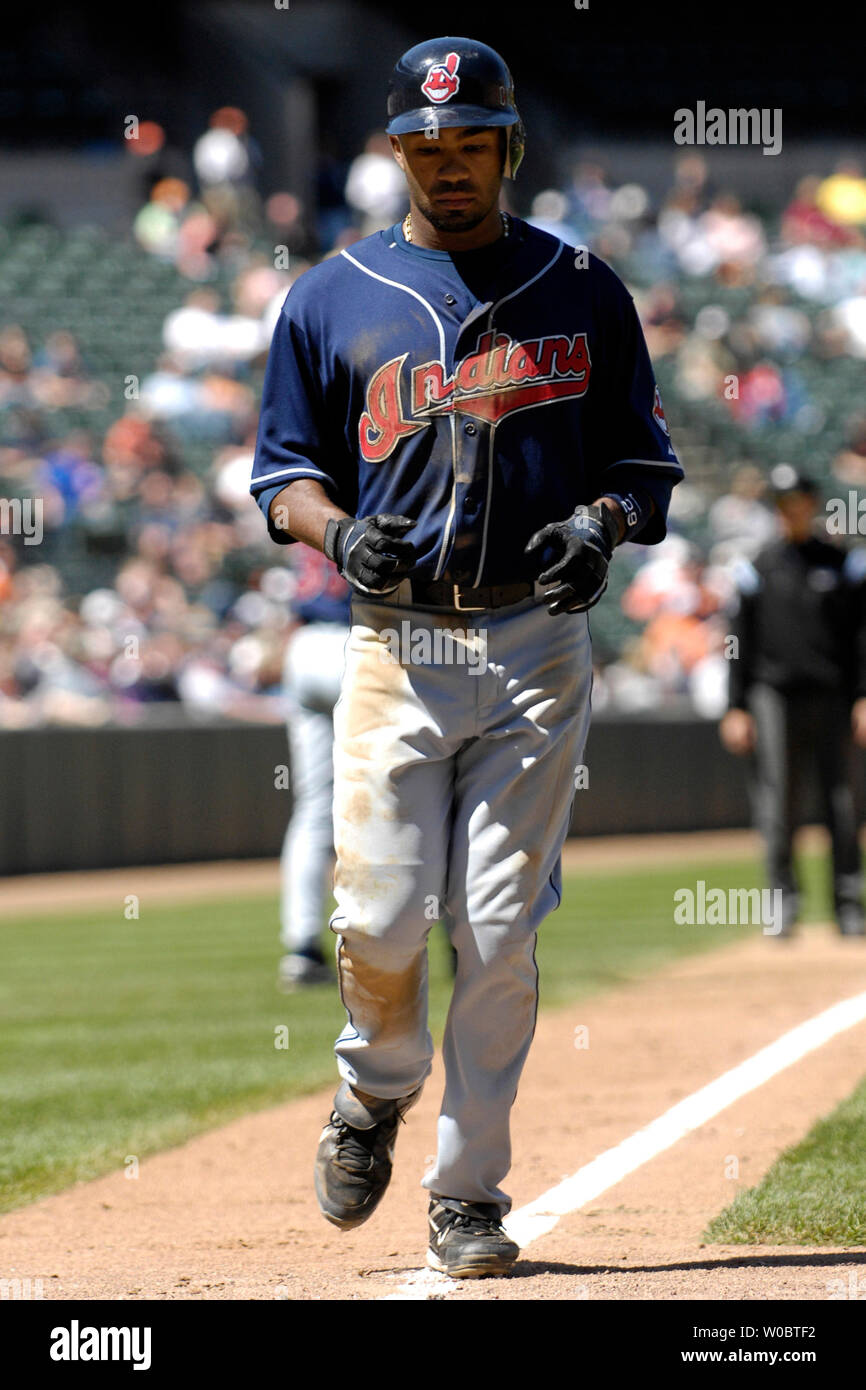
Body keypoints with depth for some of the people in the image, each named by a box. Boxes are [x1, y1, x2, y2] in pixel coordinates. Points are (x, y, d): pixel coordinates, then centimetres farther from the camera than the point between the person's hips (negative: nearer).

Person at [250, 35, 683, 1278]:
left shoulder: (582, 292, 9)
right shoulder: (331, 300, 9)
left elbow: (646, 455, 12)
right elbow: (283, 469, 12)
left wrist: (602, 521, -10)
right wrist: (335, 530, -10)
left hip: (538, 648, 0)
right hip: (395, 648, 0)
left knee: (500, 927, -5)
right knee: (378, 917, -9)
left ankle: (469, 1189, 5)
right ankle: (378, 1087, 23)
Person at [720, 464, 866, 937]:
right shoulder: (756, 569, 10)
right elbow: (741, 642, 10)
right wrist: (736, 708, 2)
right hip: (773, 697, 0)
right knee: (777, 802, -7)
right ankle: (783, 901, -1)